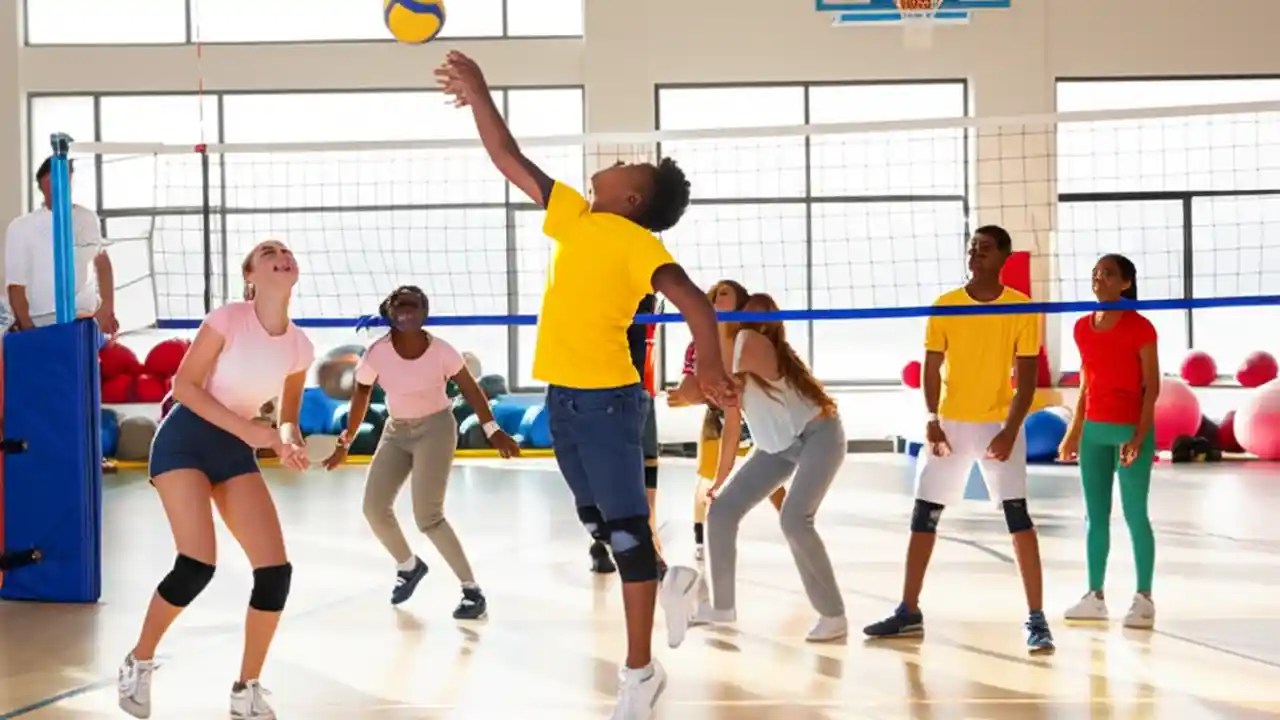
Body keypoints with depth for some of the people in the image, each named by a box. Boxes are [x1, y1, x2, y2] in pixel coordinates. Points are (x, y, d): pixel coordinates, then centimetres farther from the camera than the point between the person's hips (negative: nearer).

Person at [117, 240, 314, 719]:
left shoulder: (299, 347, -1)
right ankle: (137, 665, 7)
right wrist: (247, 429, -23)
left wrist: (290, 442, -12)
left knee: (276, 571, -8)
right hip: (186, 438, -5)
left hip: (236, 448, 5)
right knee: (197, 565, -19)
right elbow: (184, 384, -15)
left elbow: (288, 415, 12)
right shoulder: (229, 319, -15)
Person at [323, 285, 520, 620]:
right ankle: (409, 566, 31)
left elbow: (470, 389, -8)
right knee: (374, 508, 1)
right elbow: (361, 396, 0)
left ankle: (473, 591, -5)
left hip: (435, 428, -4)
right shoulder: (377, 353, -14)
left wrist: (492, 430, -13)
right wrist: (345, 443, 5)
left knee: (427, 516, -15)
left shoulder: (440, 351, -19)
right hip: (396, 431, 4)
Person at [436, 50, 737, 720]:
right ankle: (672, 583, 42)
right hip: (563, 394, 8)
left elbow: (692, 299, -23)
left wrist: (710, 364, -35)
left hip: (607, 397, -8)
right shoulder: (573, 216, 11)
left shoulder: (637, 241, -10)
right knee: (600, 521, 19)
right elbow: (509, 159, 18)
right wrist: (478, 94, 17)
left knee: (625, 528, -2)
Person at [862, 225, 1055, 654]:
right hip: (950, 424, 3)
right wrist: (932, 420, -9)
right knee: (924, 516, 4)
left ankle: (1036, 619, -3)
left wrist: (1011, 430, -16)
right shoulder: (945, 306, 1)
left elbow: (1027, 377, -5)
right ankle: (909, 613, 15)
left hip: (999, 425, -3)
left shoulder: (1021, 308, -5)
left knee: (1017, 515, -10)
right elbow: (932, 368, 3)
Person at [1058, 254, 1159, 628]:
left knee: (1135, 515, -2)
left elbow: (1152, 387, -9)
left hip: (1131, 429, -6)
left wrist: (1139, 436, -17)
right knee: (1095, 515, 8)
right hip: (1094, 430, 6)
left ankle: (1144, 598, 5)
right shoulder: (1083, 327, 9)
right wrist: (1074, 431, 14)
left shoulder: (1140, 327, -9)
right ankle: (1095, 596, 14)